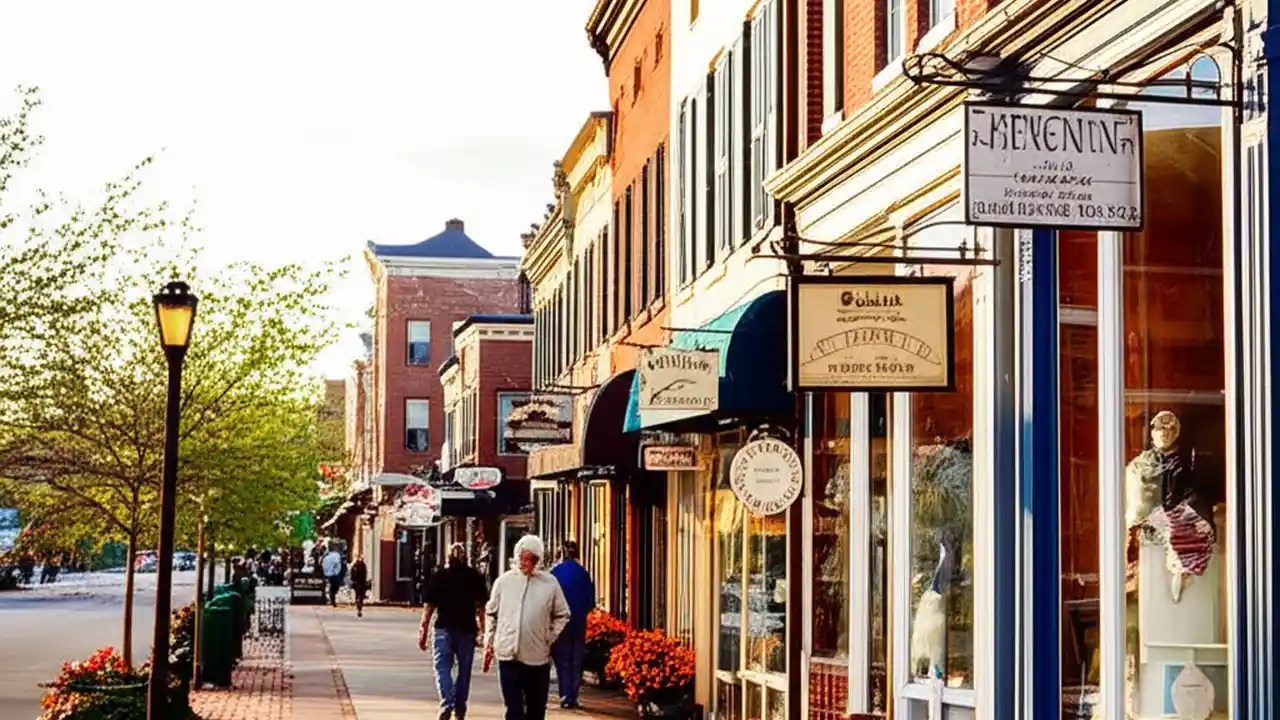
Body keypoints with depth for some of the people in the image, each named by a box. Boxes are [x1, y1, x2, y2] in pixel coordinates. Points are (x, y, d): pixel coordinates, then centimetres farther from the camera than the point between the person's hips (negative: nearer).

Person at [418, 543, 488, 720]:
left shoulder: (438, 576, 1)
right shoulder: (475, 577, 3)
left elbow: (429, 607, -1)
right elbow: (481, 606, -1)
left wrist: (423, 631, 2)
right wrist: (482, 626, 4)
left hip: (444, 628, -1)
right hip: (467, 628, 1)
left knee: (442, 668, 0)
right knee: (464, 669, 14)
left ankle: (447, 705, -19)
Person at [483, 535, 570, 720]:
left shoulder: (550, 583, -2)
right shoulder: (504, 581, 1)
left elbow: (562, 615, 7)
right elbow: (491, 614, 12)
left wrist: (549, 639, -1)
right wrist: (489, 643, 10)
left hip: (538, 656, 0)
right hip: (508, 655, 0)